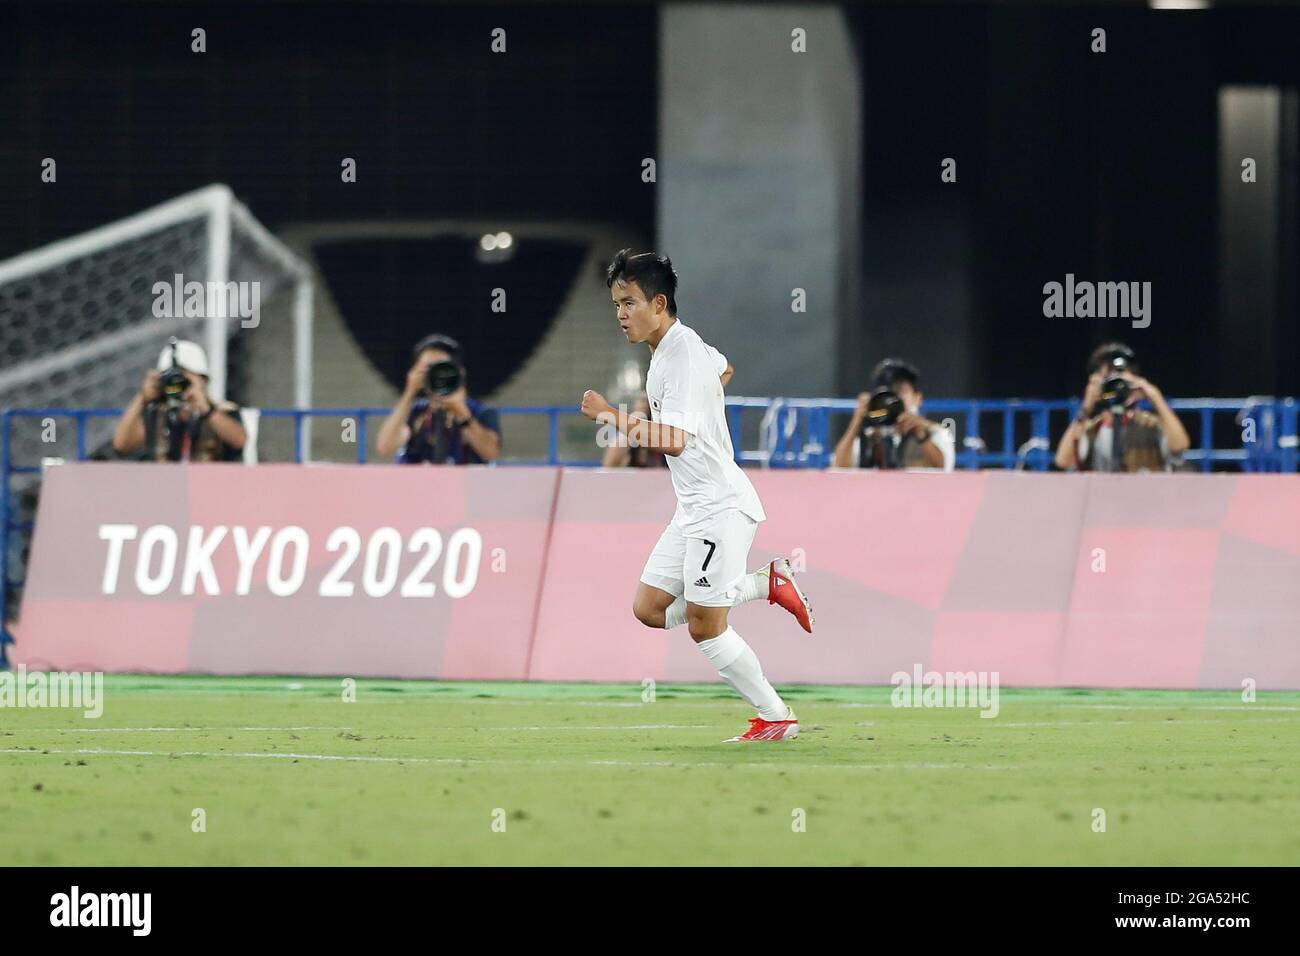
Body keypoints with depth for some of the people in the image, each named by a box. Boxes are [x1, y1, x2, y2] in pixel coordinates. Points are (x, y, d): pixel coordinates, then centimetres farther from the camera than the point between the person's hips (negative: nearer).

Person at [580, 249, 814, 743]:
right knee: (649, 609, 7)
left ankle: (777, 717, 9)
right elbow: (724, 369, 31)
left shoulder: (682, 358, -22)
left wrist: (615, 419, -43)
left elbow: (675, 441, -33)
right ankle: (767, 583, 17)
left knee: (705, 628, -5)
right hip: (694, 505, 10)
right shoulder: (681, 344, 8)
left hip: (720, 506, -10)